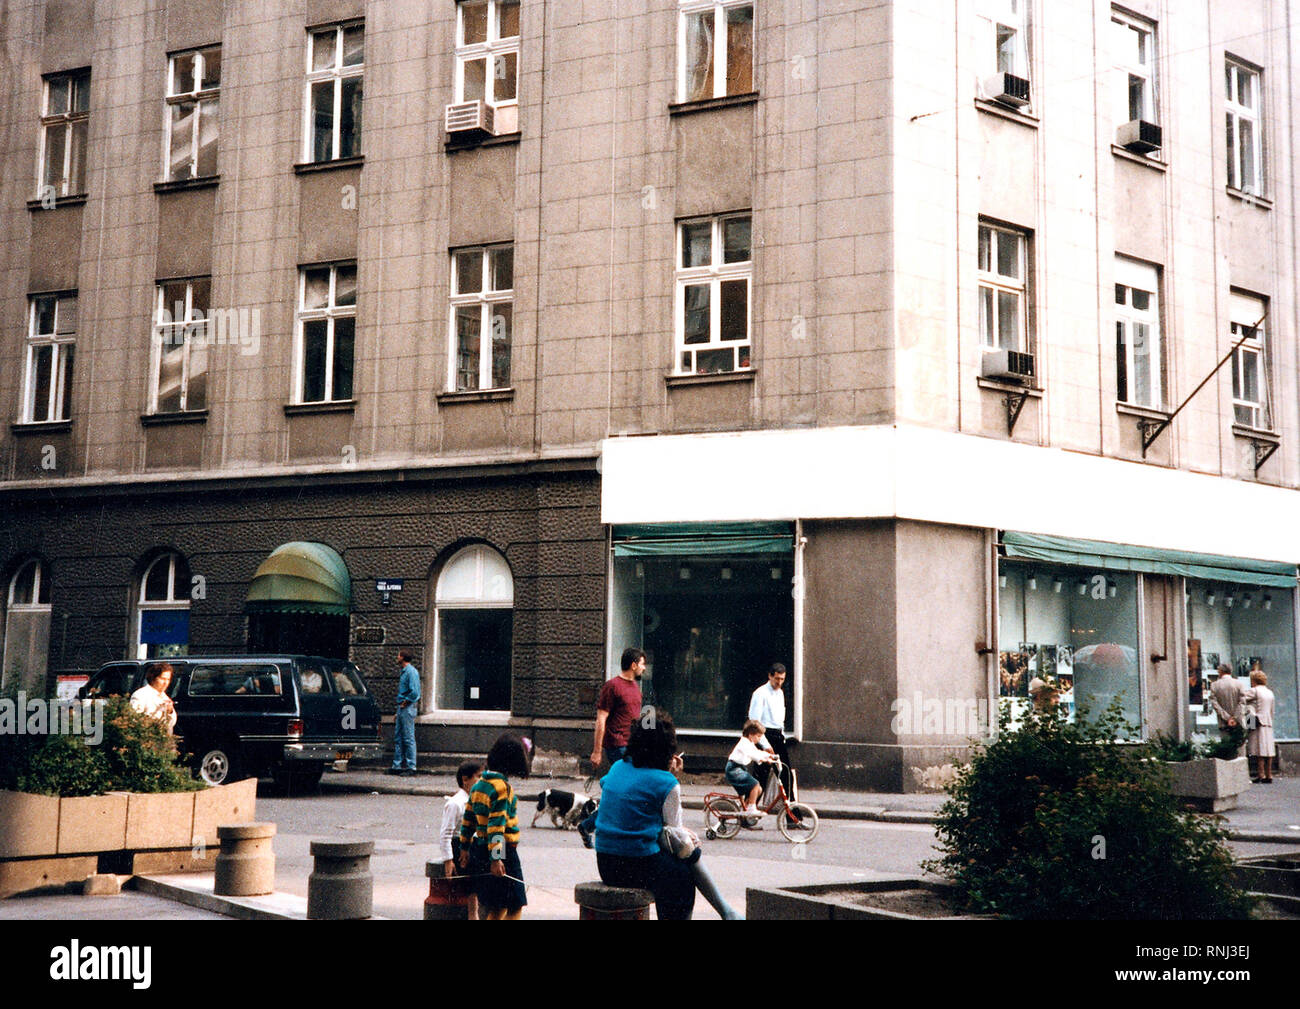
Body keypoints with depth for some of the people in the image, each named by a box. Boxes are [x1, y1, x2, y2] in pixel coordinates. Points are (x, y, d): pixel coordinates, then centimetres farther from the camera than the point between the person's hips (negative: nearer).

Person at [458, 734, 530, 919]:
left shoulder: (480, 783, 10)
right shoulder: (502, 787, -17)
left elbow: (468, 817, 16)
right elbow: (496, 825, -23)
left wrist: (465, 848, 22)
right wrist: (496, 859, -24)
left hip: (479, 847, 9)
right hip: (502, 851, -9)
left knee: (496, 909, 16)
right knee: (515, 907, -3)